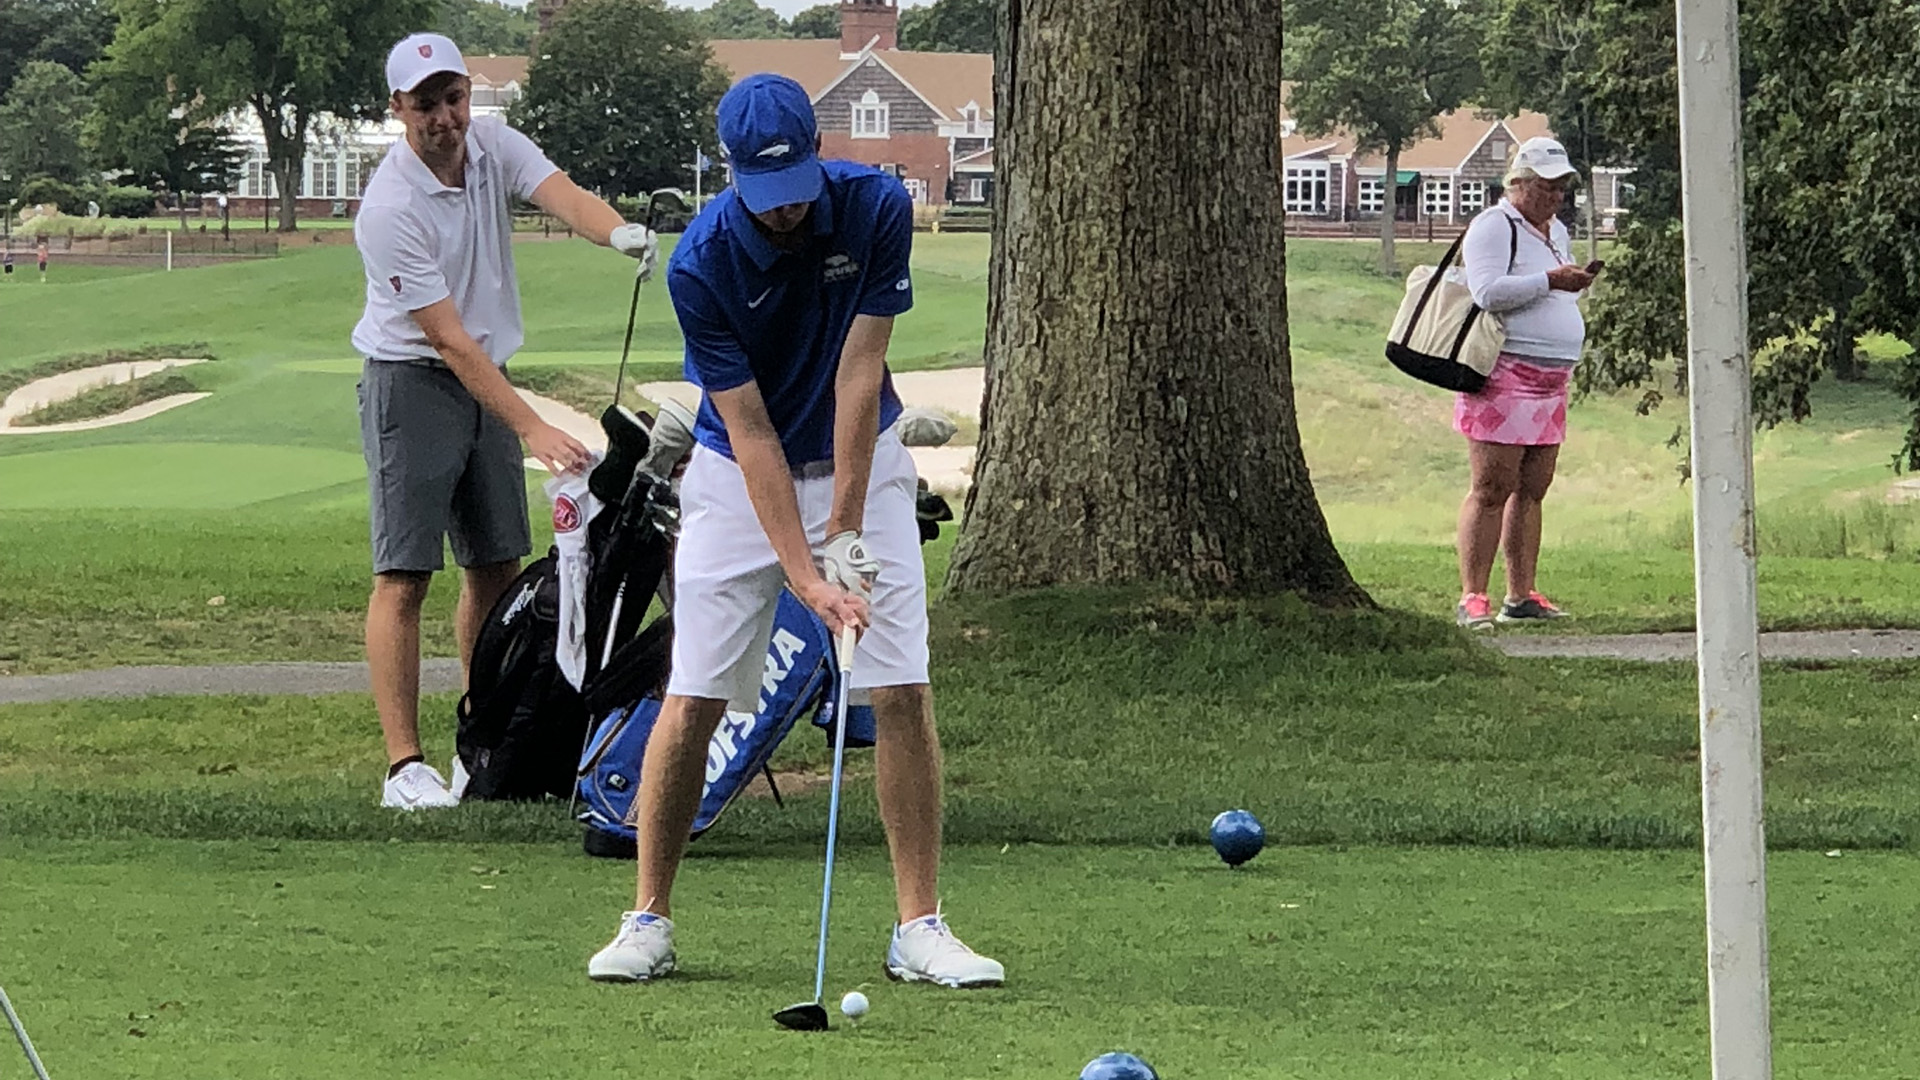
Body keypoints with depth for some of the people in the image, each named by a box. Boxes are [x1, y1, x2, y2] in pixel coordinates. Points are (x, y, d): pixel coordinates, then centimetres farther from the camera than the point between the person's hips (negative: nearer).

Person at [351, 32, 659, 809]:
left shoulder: (495, 147, -3)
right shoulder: (388, 211, -22)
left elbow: (561, 195, -22)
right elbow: (450, 341, -24)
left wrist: (618, 229, -46)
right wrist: (533, 430, -29)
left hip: (486, 378, 7)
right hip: (410, 385, -7)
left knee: (497, 570, 8)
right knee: (404, 577, -10)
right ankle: (405, 766, -11)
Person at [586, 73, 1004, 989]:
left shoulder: (876, 208, -18)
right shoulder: (701, 263, -23)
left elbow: (858, 376, -17)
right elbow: (750, 431, -22)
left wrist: (845, 532, -19)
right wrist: (805, 575, -27)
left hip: (859, 463, 2)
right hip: (738, 476, -1)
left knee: (902, 691, -7)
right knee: (693, 698, -6)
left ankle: (919, 927, -2)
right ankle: (648, 922, 5)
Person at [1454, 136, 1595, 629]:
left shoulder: (1557, 231, 21)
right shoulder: (1494, 226, -6)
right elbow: (1488, 292, -19)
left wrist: (1575, 289, 10)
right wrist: (1551, 281, -19)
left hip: (1550, 380, 8)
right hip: (1504, 375, -8)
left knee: (1531, 491, 8)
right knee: (1491, 490, -10)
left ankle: (1522, 596, 11)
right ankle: (1472, 598, -10)